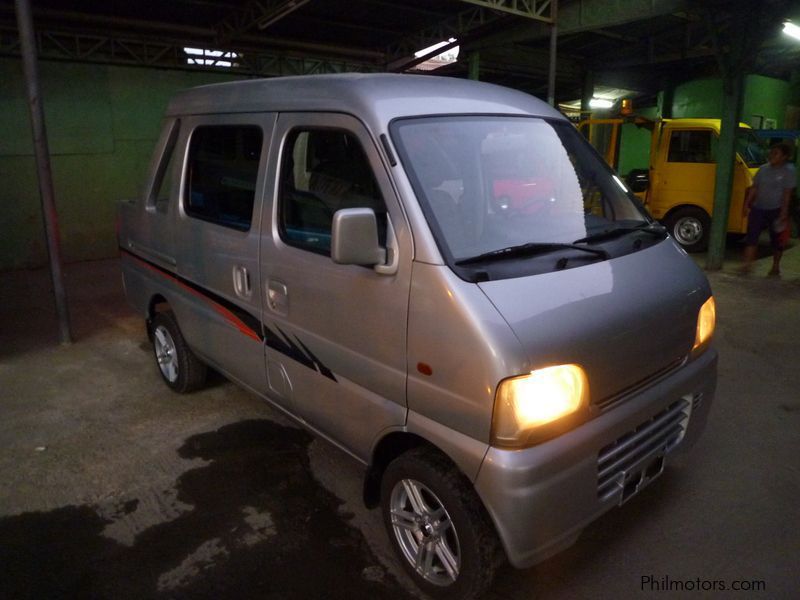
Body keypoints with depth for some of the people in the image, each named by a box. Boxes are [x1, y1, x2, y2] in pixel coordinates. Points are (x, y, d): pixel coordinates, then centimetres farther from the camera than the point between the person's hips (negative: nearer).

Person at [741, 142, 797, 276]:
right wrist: (747, 203, 6)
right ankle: (747, 264, -7)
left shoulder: (789, 171, -6)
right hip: (758, 208, 4)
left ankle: (776, 267, 23)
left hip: (776, 210, -3)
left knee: (776, 239, 9)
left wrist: (783, 212, -14)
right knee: (751, 236, -7)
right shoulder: (764, 169, 7)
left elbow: (787, 193, -9)